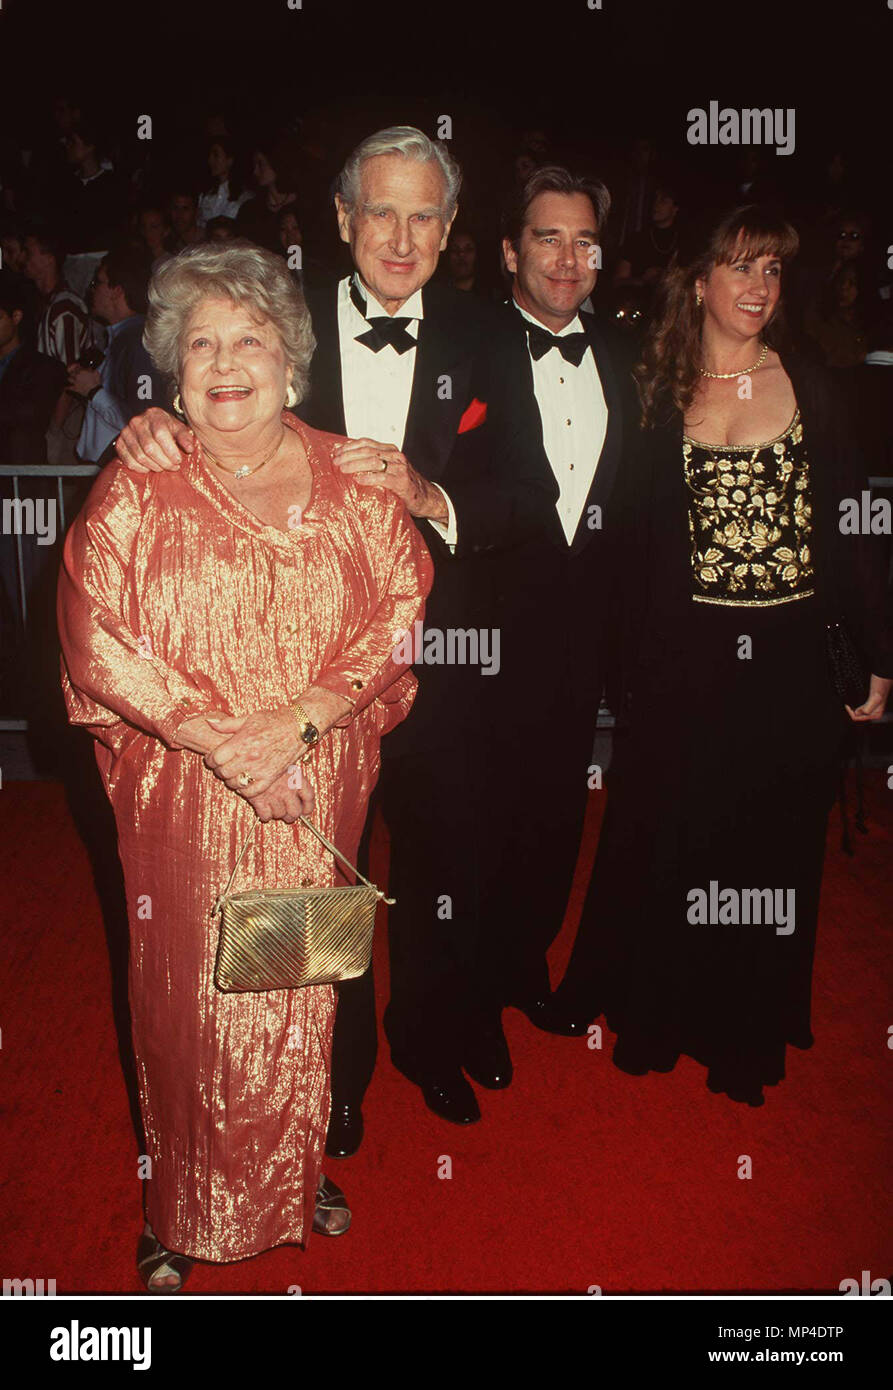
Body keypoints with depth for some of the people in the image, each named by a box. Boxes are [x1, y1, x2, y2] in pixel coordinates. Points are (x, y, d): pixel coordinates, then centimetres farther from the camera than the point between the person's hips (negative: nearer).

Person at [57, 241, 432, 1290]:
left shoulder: (350, 480, 3)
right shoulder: (136, 488, -2)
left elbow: (400, 603, -3)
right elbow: (96, 634, -8)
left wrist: (299, 720, -15)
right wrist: (226, 742, -16)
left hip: (319, 789, 2)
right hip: (182, 796, -1)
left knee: (301, 995, 13)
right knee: (189, 996, 8)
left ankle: (297, 1175, 38)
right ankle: (181, 1213, 30)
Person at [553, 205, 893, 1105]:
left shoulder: (813, 390, 4)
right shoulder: (657, 399, 4)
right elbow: (637, 542, 2)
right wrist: (637, 669, -4)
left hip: (792, 660, 1)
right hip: (686, 660, 0)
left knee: (772, 855, 11)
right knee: (667, 848, 9)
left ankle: (748, 1036, 32)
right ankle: (655, 1021, 33)